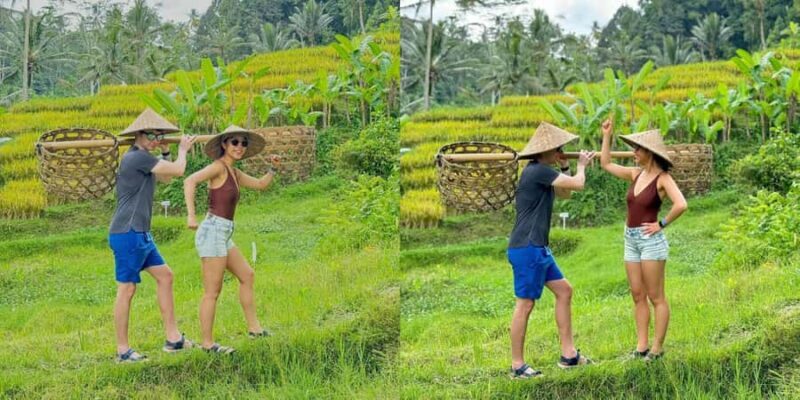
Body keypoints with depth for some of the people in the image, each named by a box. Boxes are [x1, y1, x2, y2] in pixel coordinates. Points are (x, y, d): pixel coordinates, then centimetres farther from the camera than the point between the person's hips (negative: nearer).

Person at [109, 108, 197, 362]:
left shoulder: (142, 159, 17)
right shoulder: (137, 157, -15)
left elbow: (166, 178, 29)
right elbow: (178, 170, -14)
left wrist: (165, 151, 16)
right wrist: (182, 150, 6)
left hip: (140, 234, 11)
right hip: (128, 234, -11)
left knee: (164, 275, 12)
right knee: (127, 289, -5)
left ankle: (172, 338, 17)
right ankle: (122, 350, 0)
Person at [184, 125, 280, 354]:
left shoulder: (233, 172, 16)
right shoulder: (218, 166, -10)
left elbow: (261, 185, 29)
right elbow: (190, 181, -25)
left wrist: (273, 169, 12)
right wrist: (191, 215, -31)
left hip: (223, 235, 10)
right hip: (213, 232, -10)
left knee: (247, 276, 19)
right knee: (213, 292, -5)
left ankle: (254, 328, 25)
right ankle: (208, 343, 0)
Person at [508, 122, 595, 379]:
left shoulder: (541, 172, 15)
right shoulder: (538, 170, -16)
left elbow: (565, 194, 24)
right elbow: (578, 185, -16)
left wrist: (565, 167, 11)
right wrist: (581, 166, 4)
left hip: (538, 248, 11)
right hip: (527, 249, -11)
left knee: (564, 290, 13)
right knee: (525, 304, -5)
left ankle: (568, 354, 18)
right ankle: (517, 366, 1)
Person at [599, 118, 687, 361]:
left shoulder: (663, 178, -11)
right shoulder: (636, 174, 9)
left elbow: (681, 205, -25)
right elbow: (606, 164, 20)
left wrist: (662, 224, -16)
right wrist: (607, 136, 15)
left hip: (651, 240, -8)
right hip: (631, 240, 8)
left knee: (656, 297, -1)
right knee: (638, 296, 9)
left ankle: (657, 347, 3)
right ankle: (641, 346, 13)